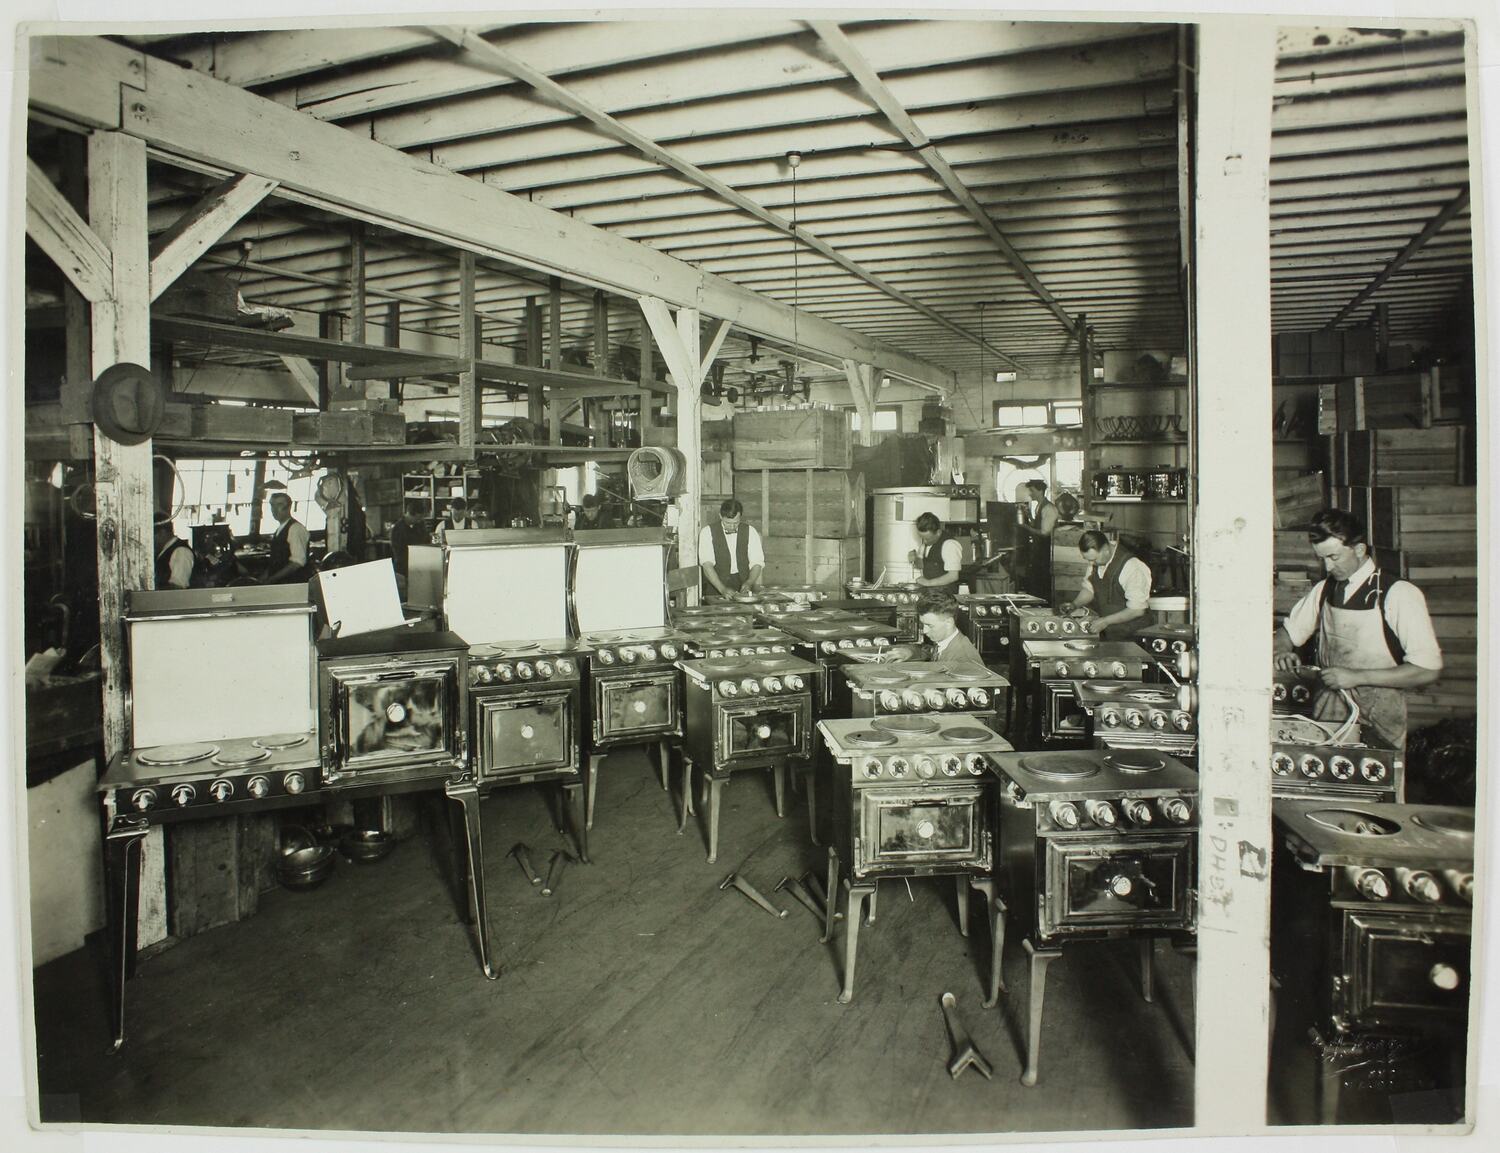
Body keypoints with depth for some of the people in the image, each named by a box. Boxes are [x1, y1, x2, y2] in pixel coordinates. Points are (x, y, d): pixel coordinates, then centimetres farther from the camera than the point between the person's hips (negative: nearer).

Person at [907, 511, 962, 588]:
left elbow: (953, 576, -20)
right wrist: (915, 560, -1)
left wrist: (929, 582, -19)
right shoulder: (927, 542, 8)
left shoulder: (949, 544, -17)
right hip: (928, 591, 7)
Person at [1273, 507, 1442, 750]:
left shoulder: (1399, 595, -7)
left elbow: (1429, 671, -11)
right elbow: (1289, 632, 21)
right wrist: (1281, 652, -1)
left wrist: (1356, 677, -16)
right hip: (1326, 718, 4)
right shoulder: (1324, 590, 8)